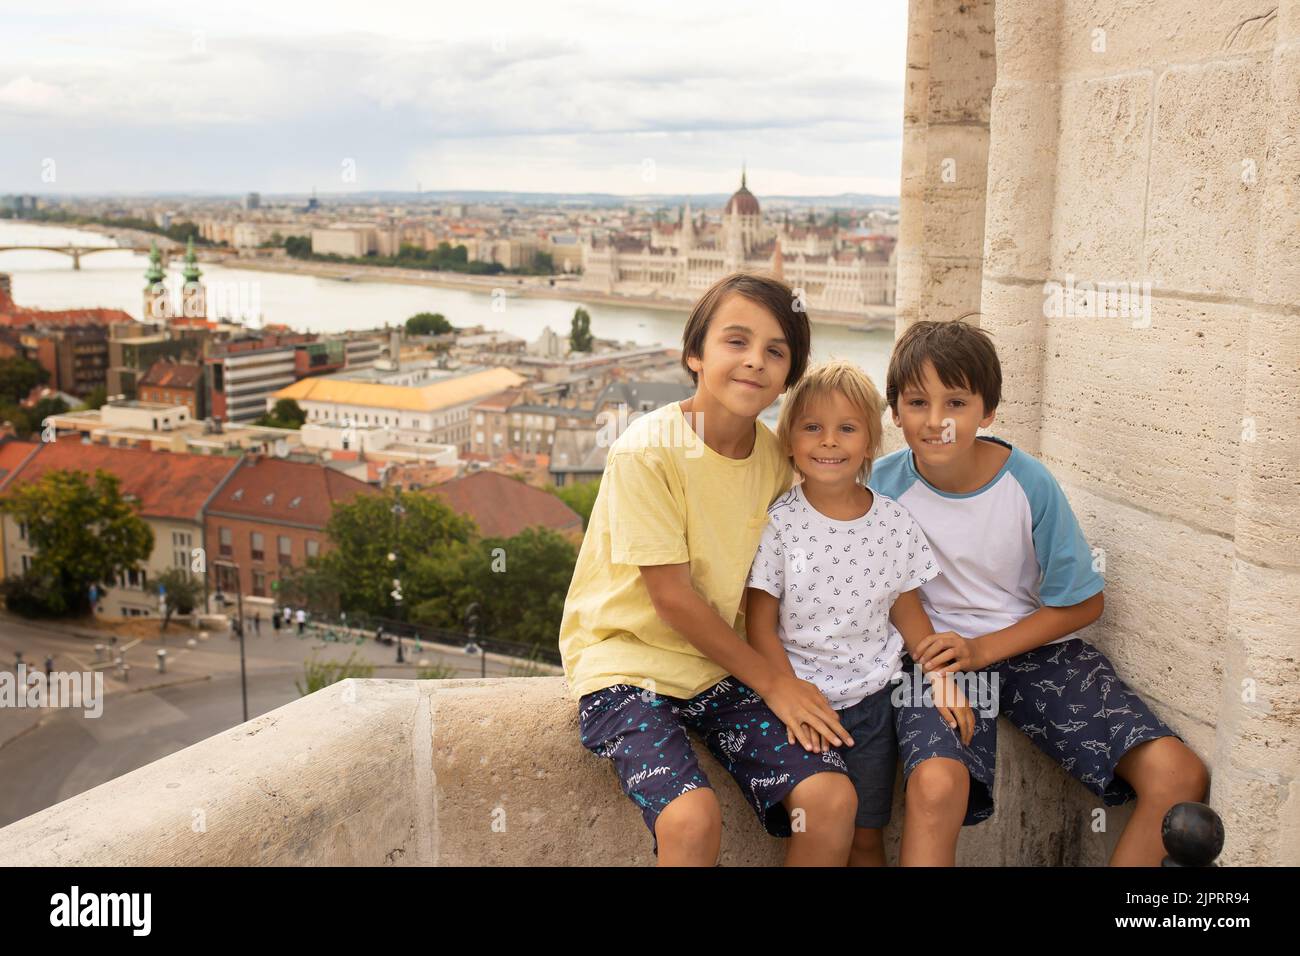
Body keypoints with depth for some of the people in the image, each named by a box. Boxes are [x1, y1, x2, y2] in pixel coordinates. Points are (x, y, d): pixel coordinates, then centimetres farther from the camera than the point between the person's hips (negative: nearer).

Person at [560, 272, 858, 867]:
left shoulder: (777, 458, 0)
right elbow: (672, 597, -15)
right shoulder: (647, 450, -17)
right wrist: (770, 681, -10)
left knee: (832, 797, -13)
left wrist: (786, 679, -8)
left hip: (724, 664, 5)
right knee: (692, 816, -29)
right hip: (628, 659, -5)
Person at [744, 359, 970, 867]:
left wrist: (943, 677, -2)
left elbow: (907, 608, 9)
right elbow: (761, 624, -7)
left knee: (866, 836, 9)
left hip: (872, 696, 2)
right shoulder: (778, 523, -10)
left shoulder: (895, 523, -2)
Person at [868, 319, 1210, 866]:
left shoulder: (1030, 483, -10)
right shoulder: (882, 487, -11)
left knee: (1179, 775, -16)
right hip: (936, 655, -2)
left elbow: (1082, 601, -1)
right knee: (935, 784, -35)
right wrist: (931, 657, -15)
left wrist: (982, 649, -12)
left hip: (1036, 645, 2)